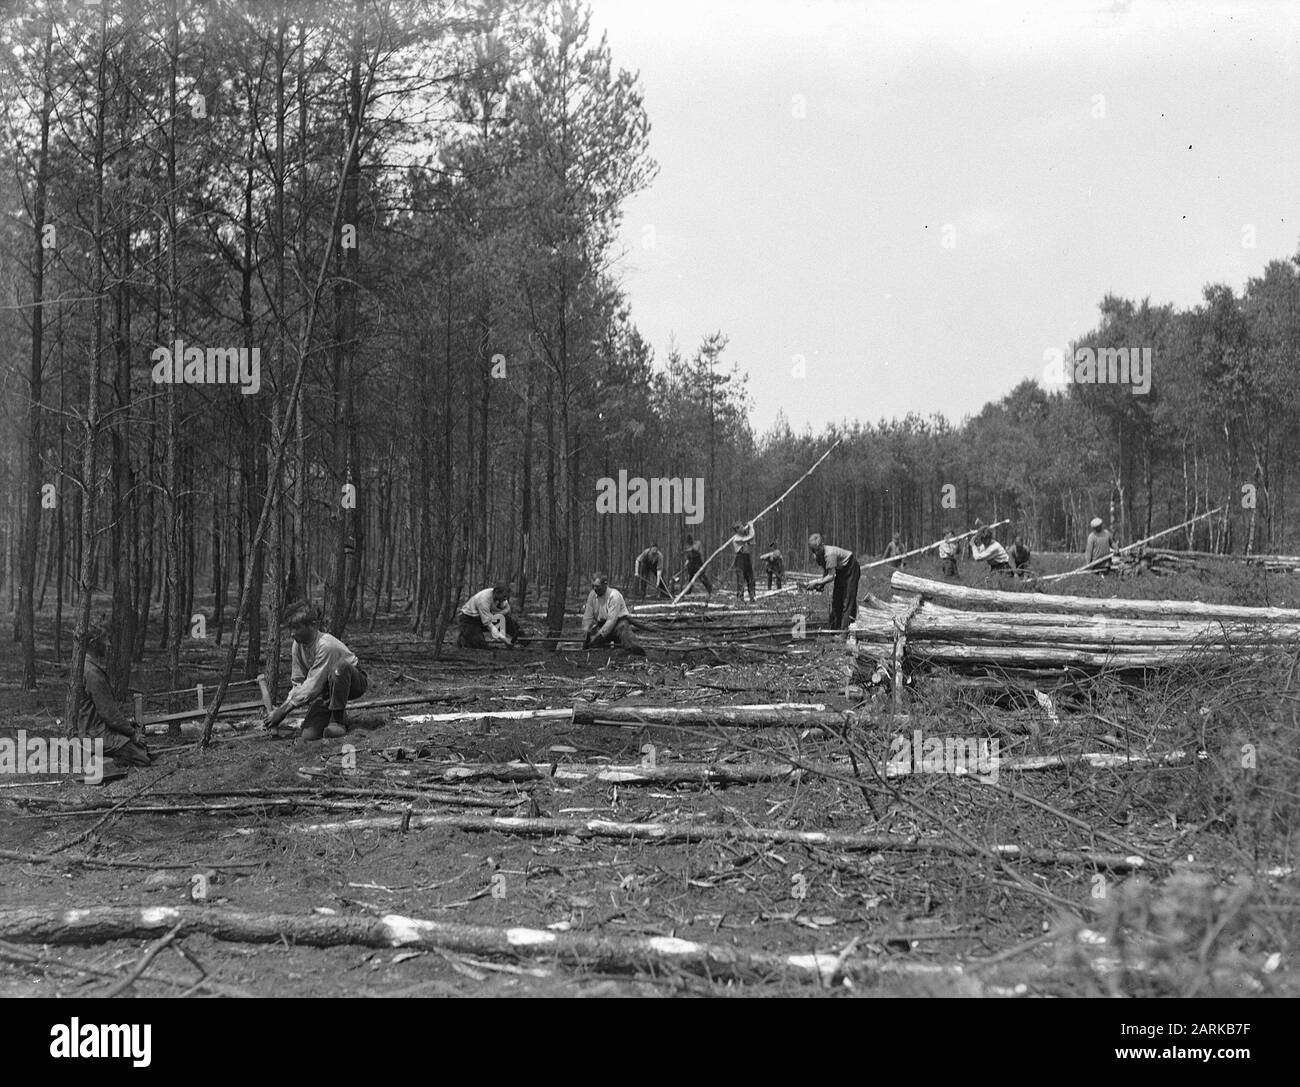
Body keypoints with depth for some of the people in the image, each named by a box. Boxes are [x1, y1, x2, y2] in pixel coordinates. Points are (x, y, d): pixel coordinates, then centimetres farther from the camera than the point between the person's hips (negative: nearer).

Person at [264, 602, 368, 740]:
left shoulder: (326, 645, -30)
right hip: (326, 687, 5)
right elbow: (299, 682, -2)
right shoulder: (298, 644, -8)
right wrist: (285, 704, -19)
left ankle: (338, 719, -24)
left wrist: (284, 709, -29)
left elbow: (312, 686, -31)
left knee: (340, 667, -41)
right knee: (309, 734, -18)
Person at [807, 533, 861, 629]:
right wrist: (821, 584, -15)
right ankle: (835, 626, 12)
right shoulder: (820, 554, -10)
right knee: (836, 597, 7)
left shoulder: (829, 554, -36)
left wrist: (816, 583, -33)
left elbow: (831, 576, -36)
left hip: (851, 567, -9)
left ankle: (844, 627, -15)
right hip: (841, 570, 9)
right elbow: (827, 573, 0)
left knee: (848, 597, -13)